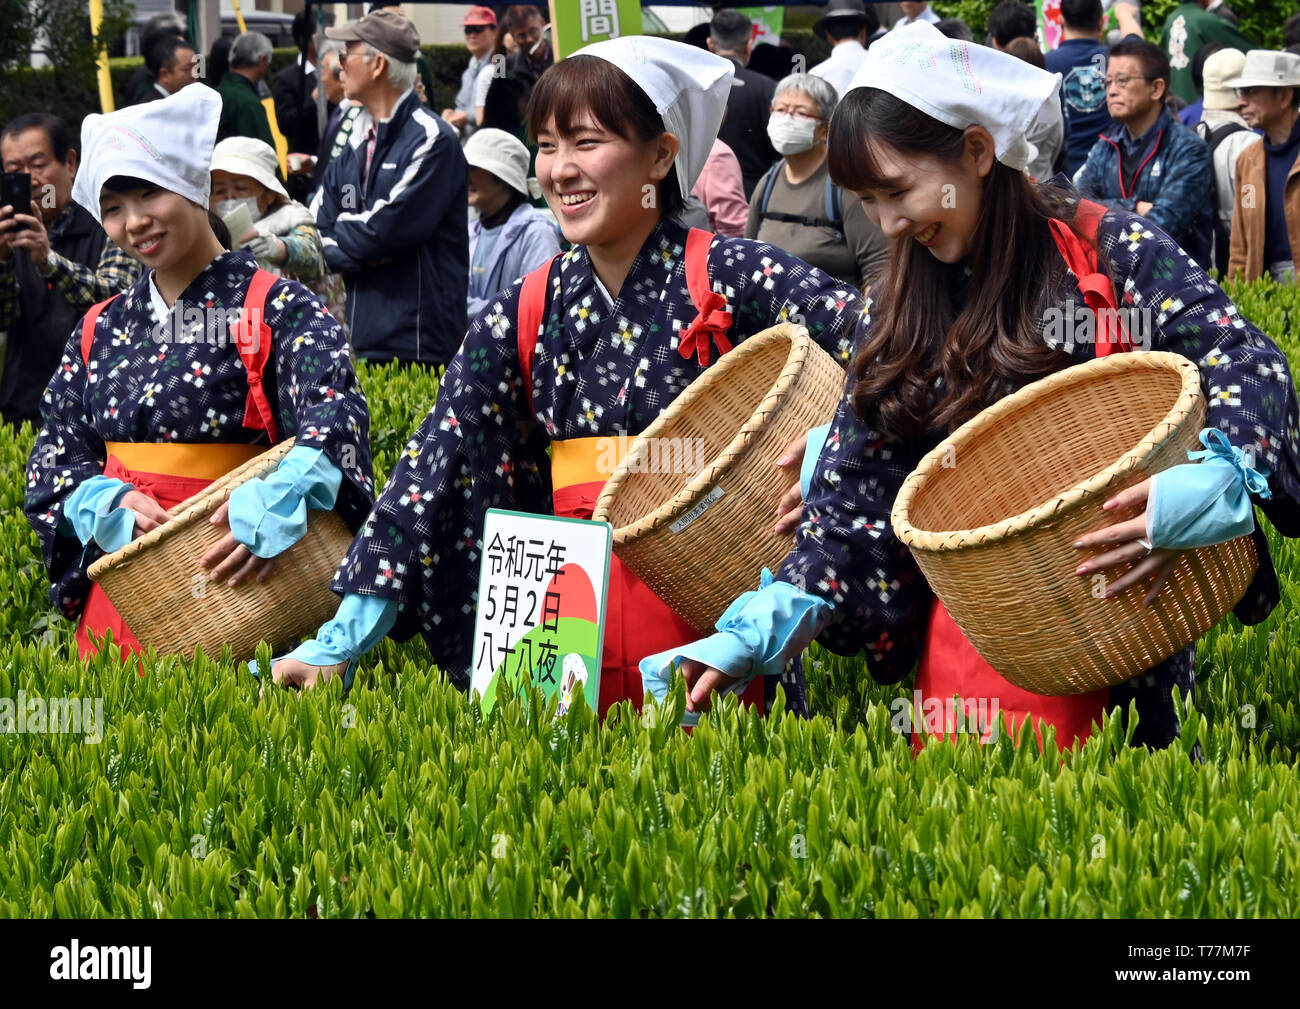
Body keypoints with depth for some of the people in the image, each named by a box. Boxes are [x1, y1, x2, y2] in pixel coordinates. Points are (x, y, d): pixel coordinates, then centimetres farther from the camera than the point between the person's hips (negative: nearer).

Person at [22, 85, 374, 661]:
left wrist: (274, 503, -34)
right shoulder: (99, 331, 17)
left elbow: (336, 412, -16)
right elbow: (52, 462, 16)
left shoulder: (275, 309, 1)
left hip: (231, 575, -4)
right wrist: (108, 503, -7)